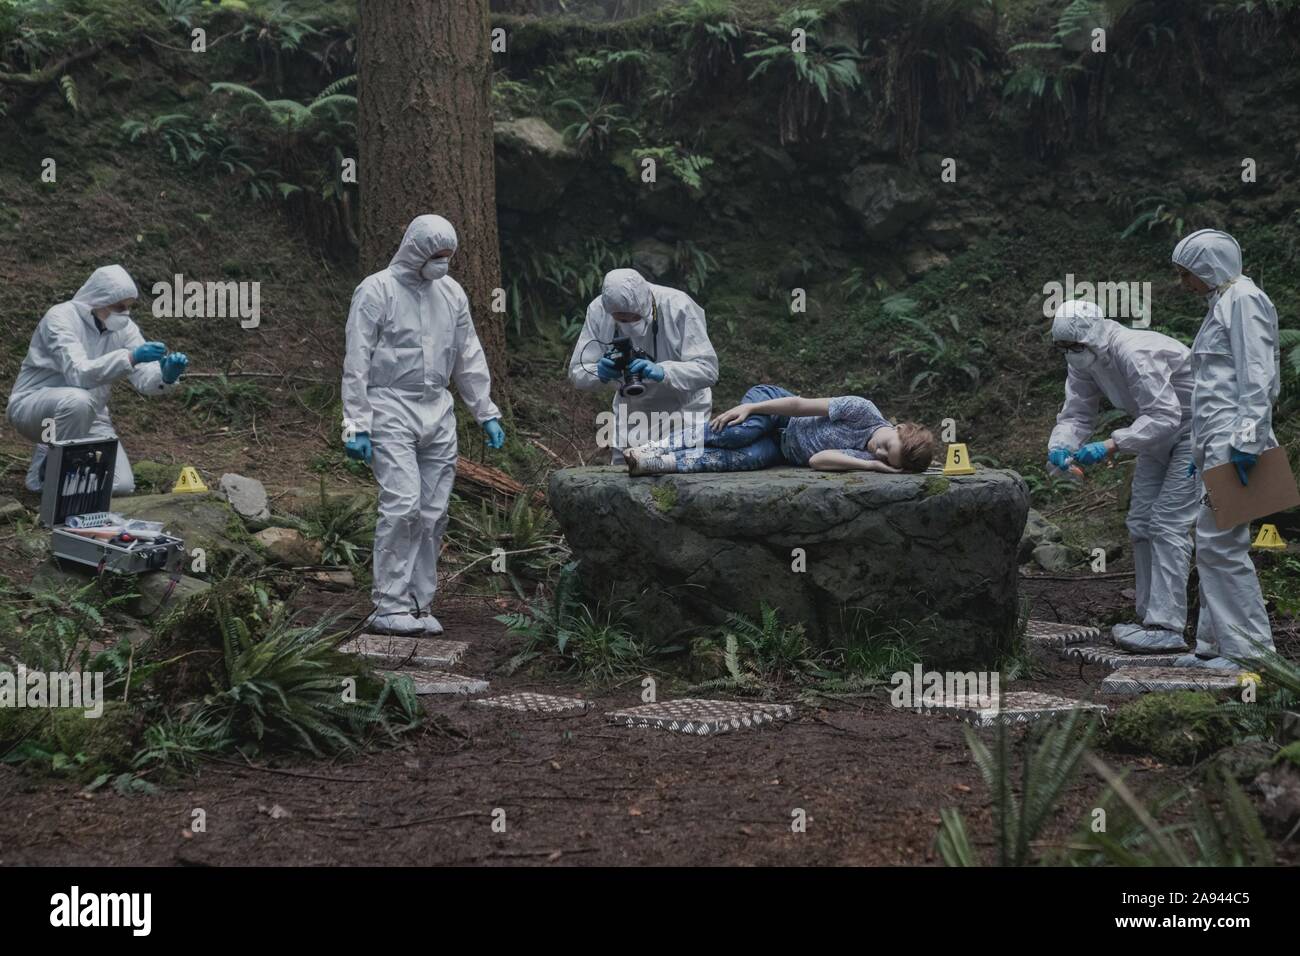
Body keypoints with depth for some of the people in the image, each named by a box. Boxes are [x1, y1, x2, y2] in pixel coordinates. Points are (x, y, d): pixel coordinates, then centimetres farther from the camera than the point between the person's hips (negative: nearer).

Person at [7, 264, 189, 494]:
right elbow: (79, 374, -36)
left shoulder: (124, 328, -4)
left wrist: (166, 375, -38)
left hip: (88, 417, 5)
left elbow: (146, 379, -14)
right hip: (33, 406, -5)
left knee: (121, 485, -13)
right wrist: (131, 357, -48)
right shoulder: (61, 317, -21)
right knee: (78, 400, -39)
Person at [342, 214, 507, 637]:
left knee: (433, 512, 3)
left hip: (438, 412, 6)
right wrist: (356, 424, -11)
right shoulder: (377, 290, -5)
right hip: (391, 409, -6)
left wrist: (487, 413, 16)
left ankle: (419, 605, 10)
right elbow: (356, 363, -7)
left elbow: (469, 357, 19)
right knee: (402, 505, -16)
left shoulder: (451, 292, 13)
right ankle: (390, 607, -11)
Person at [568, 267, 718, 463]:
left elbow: (708, 369, -27)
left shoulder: (678, 306, -24)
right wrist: (600, 373, -34)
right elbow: (576, 373, -10)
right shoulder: (598, 310, -15)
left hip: (682, 410, -3)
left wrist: (662, 372, -44)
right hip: (631, 414, 3)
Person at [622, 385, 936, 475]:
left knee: (750, 458, -33)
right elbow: (800, 404, -18)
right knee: (740, 432, -37)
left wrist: (874, 465, -36)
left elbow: (818, 460, -29)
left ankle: (652, 465, -36)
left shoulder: (868, 460, -16)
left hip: (781, 452, 1)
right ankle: (651, 448, -30)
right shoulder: (863, 411, -23)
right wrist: (749, 407, -22)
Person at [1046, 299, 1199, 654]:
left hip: (1194, 429, -10)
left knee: (1168, 523, -17)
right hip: (1158, 435, 10)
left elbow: (1164, 415, -38)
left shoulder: (1134, 353, -33)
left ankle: (1167, 627, -19)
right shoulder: (1083, 361, -4)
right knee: (1140, 522, 11)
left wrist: (1112, 445, -43)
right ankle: (1150, 616, 19)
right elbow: (1076, 412, -3)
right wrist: (1060, 446, -24)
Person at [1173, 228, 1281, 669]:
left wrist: (1246, 439, -23)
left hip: (1233, 440, -10)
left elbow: (1256, 376, -16)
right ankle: (1216, 645, 14)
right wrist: (1201, 451, 24)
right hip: (1217, 442, 10)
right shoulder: (1220, 304, 23)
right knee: (1213, 543, 9)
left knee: (1219, 541, -12)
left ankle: (1251, 646, -8)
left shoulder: (1244, 300, -6)